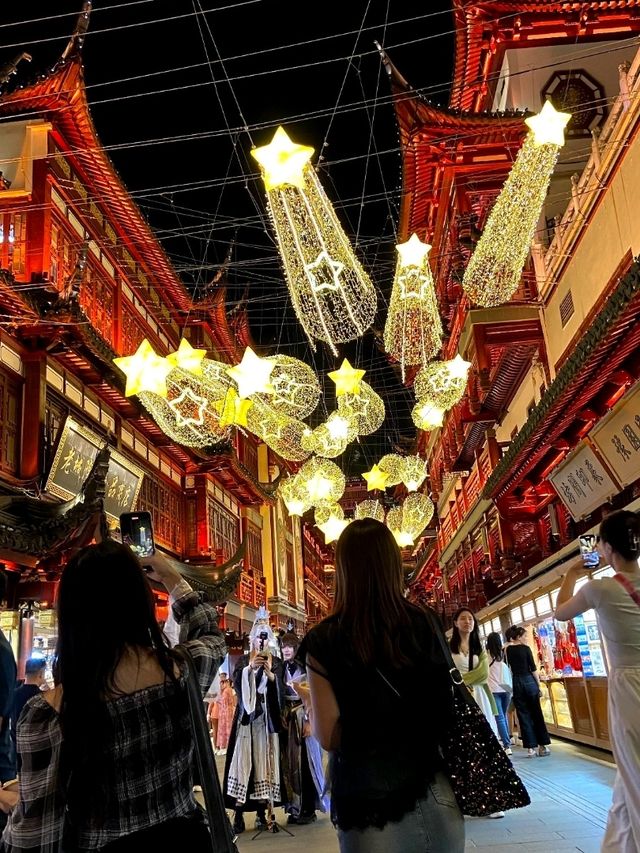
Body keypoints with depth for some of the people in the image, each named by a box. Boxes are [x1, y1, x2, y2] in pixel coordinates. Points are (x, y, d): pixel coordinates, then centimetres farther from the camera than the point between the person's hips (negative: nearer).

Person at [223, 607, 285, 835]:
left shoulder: (275, 661, 9)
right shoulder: (244, 660, 9)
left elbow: (280, 689, -3)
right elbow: (236, 681, -8)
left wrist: (270, 674, -23)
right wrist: (249, 668, -26)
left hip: (267, 718, 1)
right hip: (246, 716, -1)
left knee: (264, 759, -1)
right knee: (243, 759, -8)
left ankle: (261, 812, 5)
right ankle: (238, 813, -8)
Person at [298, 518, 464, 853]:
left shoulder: (323, 640, -14)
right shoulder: (423, 623, -6)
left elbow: (329, 737, -12)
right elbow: (447, 708, 2)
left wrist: (308, 699, 6)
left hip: (367, 797, -3)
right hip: (428, 786, 3)